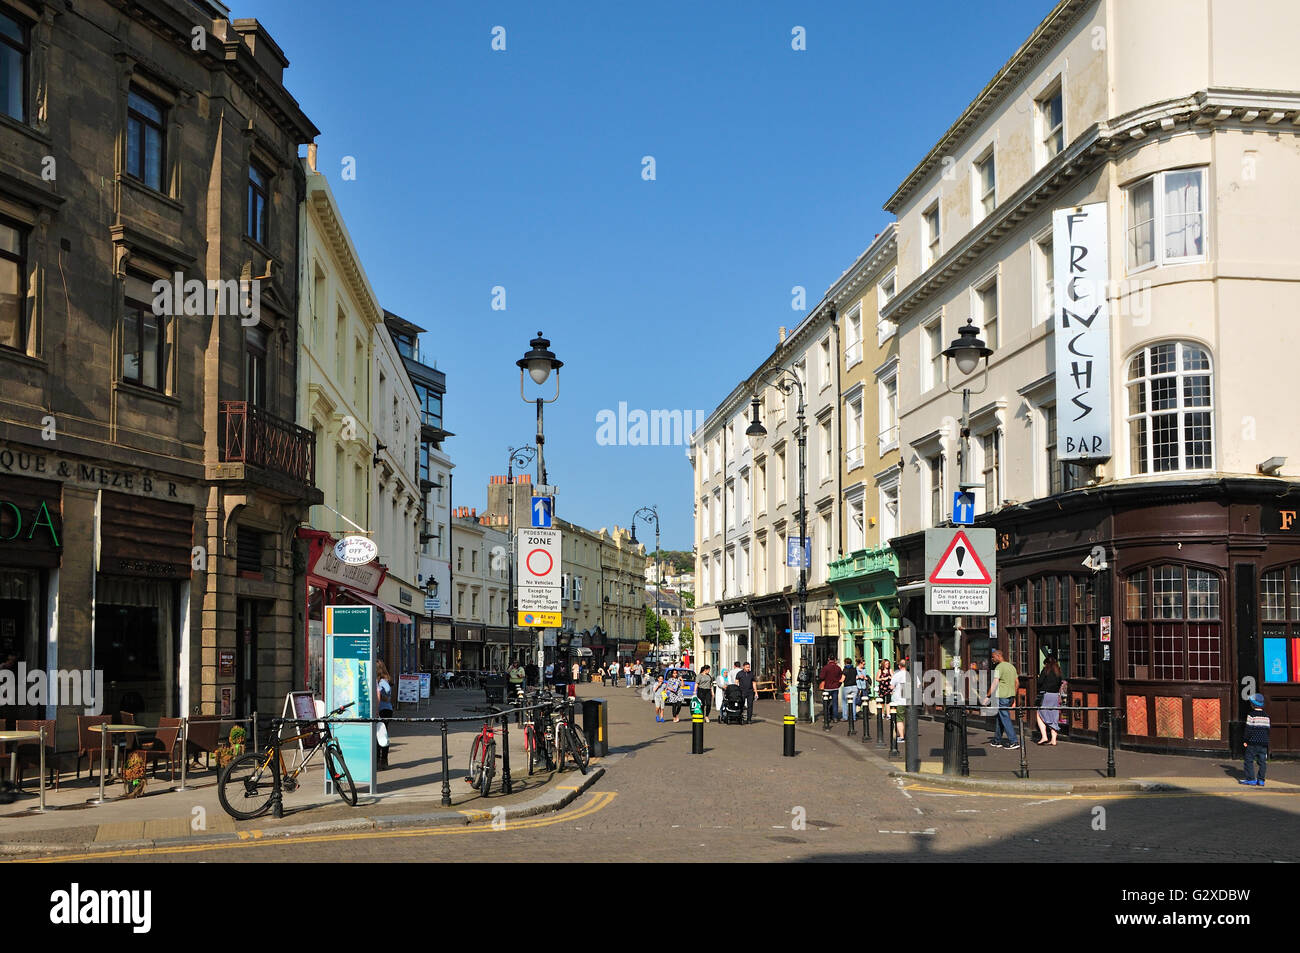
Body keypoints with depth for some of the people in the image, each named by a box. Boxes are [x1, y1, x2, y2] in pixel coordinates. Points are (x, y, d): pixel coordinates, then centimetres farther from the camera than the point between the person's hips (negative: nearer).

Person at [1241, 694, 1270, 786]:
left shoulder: (1251, 715, -10)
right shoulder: (1266, 716, 9)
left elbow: (1249, 729, -13)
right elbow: (1268, 728, 13)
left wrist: (1246, 740, -6)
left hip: (1253, 742, -6)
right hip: (1264, 743, 6)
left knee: (1249, 760, 2)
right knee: (1262, 761, 7)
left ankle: (1251, 779, 0)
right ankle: (1261, 780, 6)